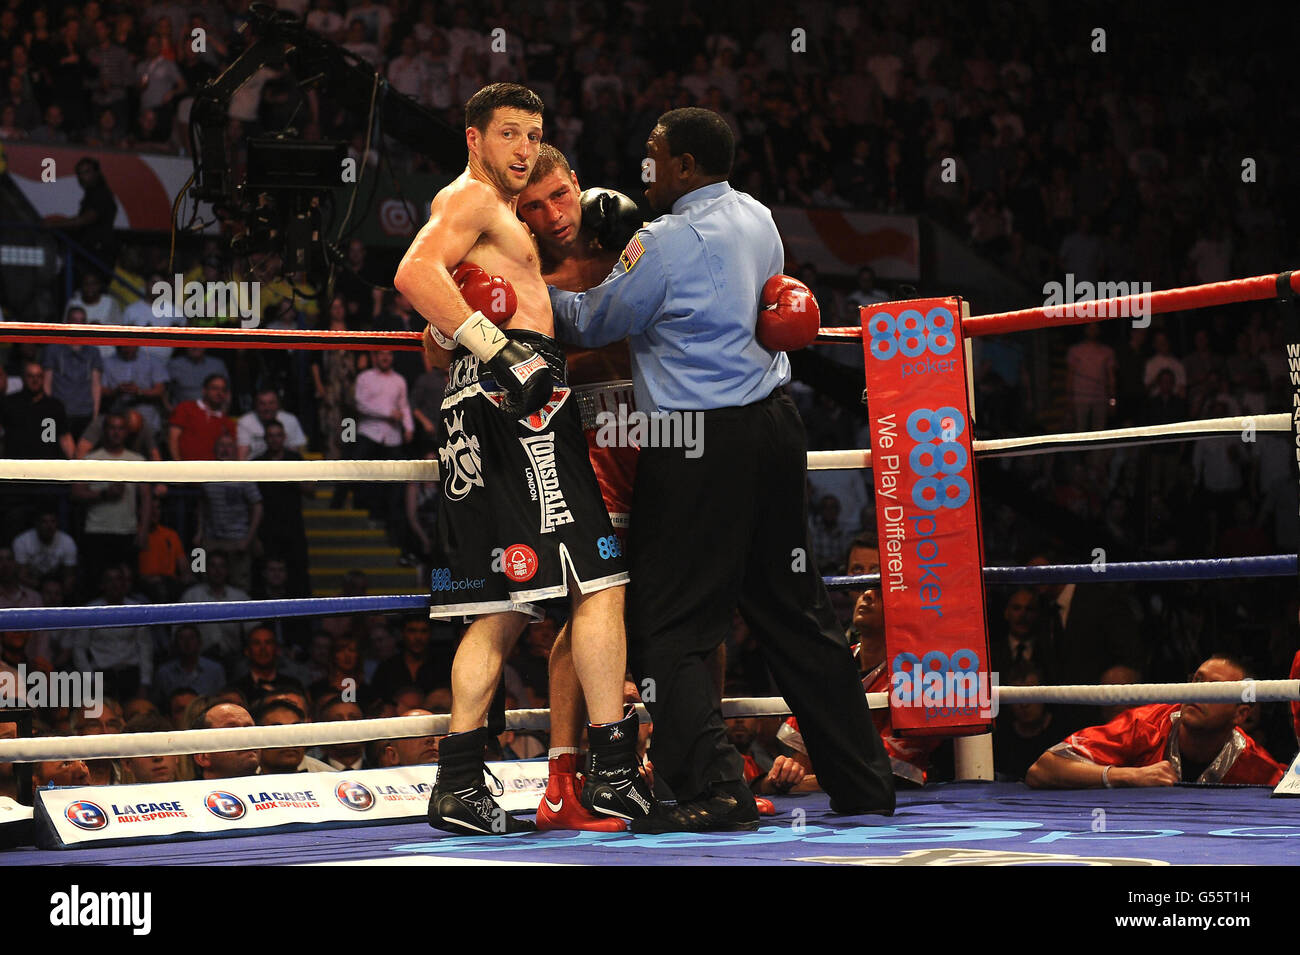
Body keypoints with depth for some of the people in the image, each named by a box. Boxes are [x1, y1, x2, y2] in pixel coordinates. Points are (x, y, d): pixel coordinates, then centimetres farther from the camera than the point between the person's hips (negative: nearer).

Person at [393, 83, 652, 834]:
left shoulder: (502, 214, 29)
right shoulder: (469, 198, -2)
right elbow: (416, 273, -19)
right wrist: (498, 349, -26)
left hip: (509, 404, 10)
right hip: (518, 403, -10)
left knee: (503, 608, 8)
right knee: (600, 582, -12)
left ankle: (460, 780, 7)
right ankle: (617, 770, -14)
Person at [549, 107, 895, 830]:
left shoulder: (669, 242, -13)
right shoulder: (758, 219, 10)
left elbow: (594, 323, -1)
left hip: (701, 447, -8)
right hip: (775, 425, 8)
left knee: (670, 623, -2)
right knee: (796, 611, 14)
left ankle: (715, 787, -11)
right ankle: (865, 783, 18)